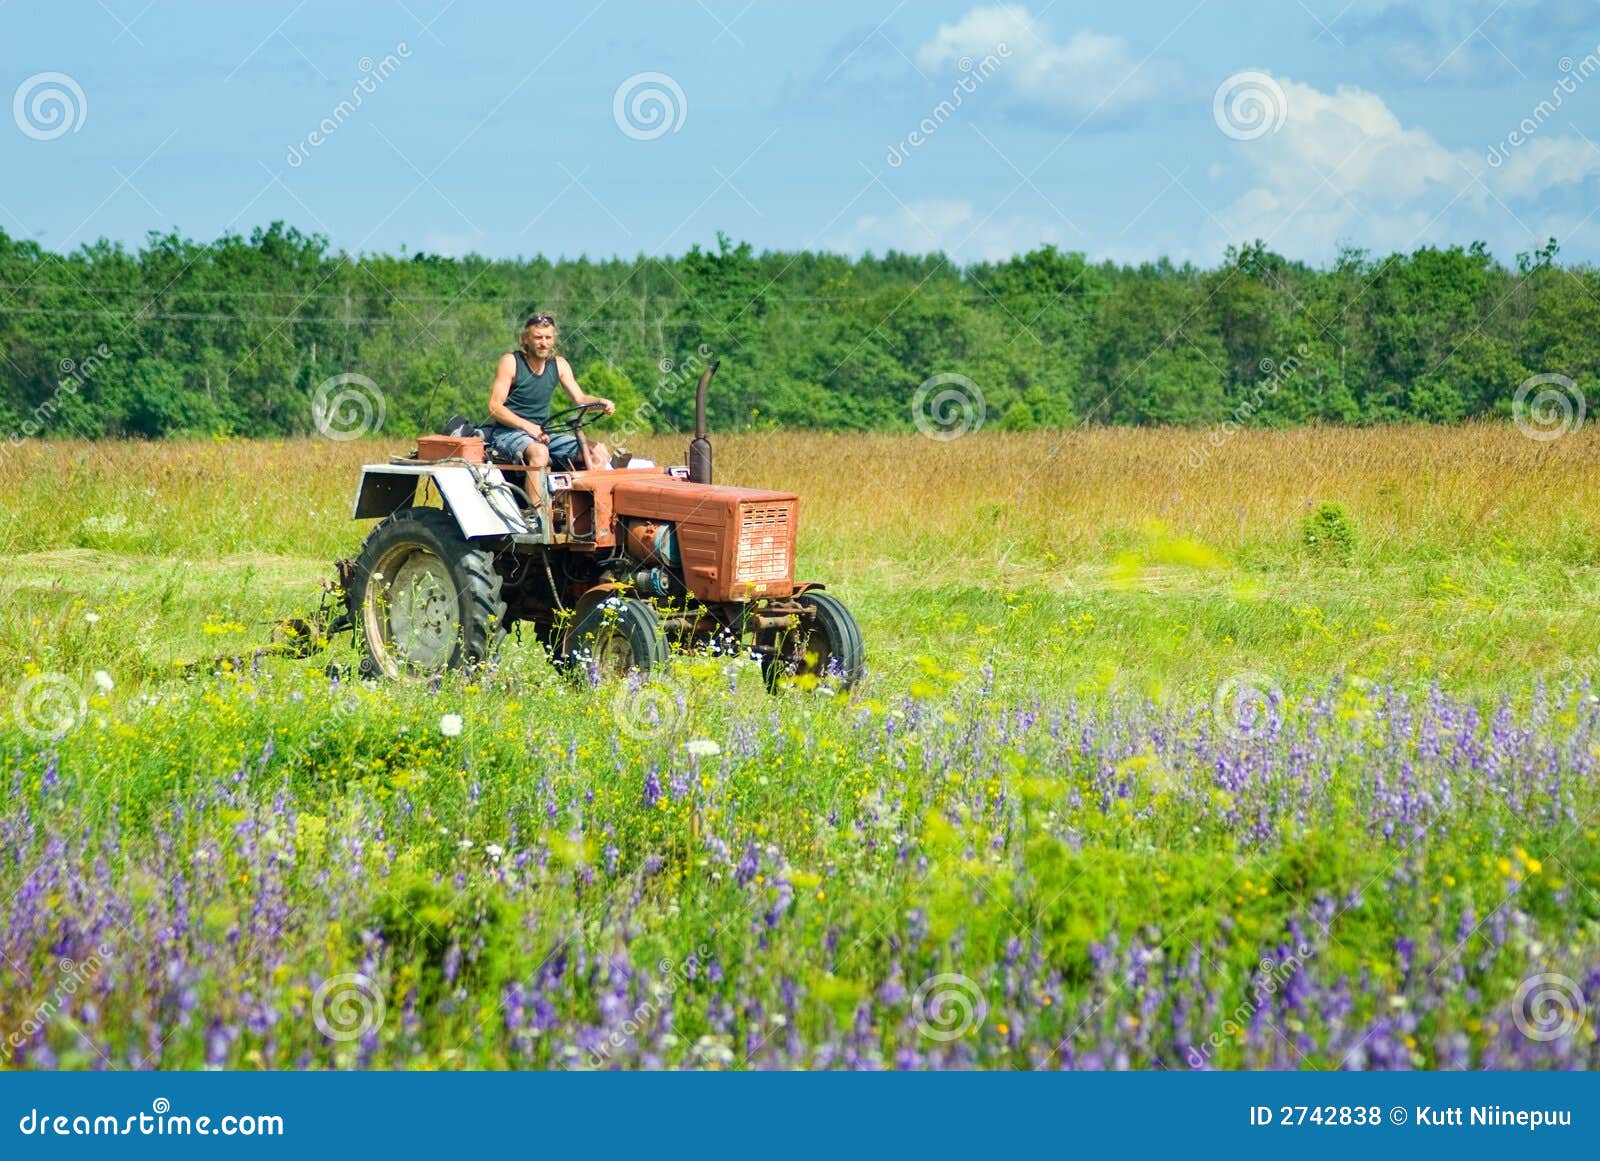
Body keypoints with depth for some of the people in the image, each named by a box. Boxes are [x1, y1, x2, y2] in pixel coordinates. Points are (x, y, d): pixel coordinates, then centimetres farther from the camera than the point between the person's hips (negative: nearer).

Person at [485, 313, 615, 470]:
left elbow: (580, 399, 5)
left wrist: (600, 402, -19)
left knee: (600, 452, -9)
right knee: (539, 452, -39)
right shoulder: (511, 362, -8)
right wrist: (528, 427, -25)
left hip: (543, 433, 6)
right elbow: (494, 407, -13)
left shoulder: (559, 365, 8)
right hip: (508, 432, -6)